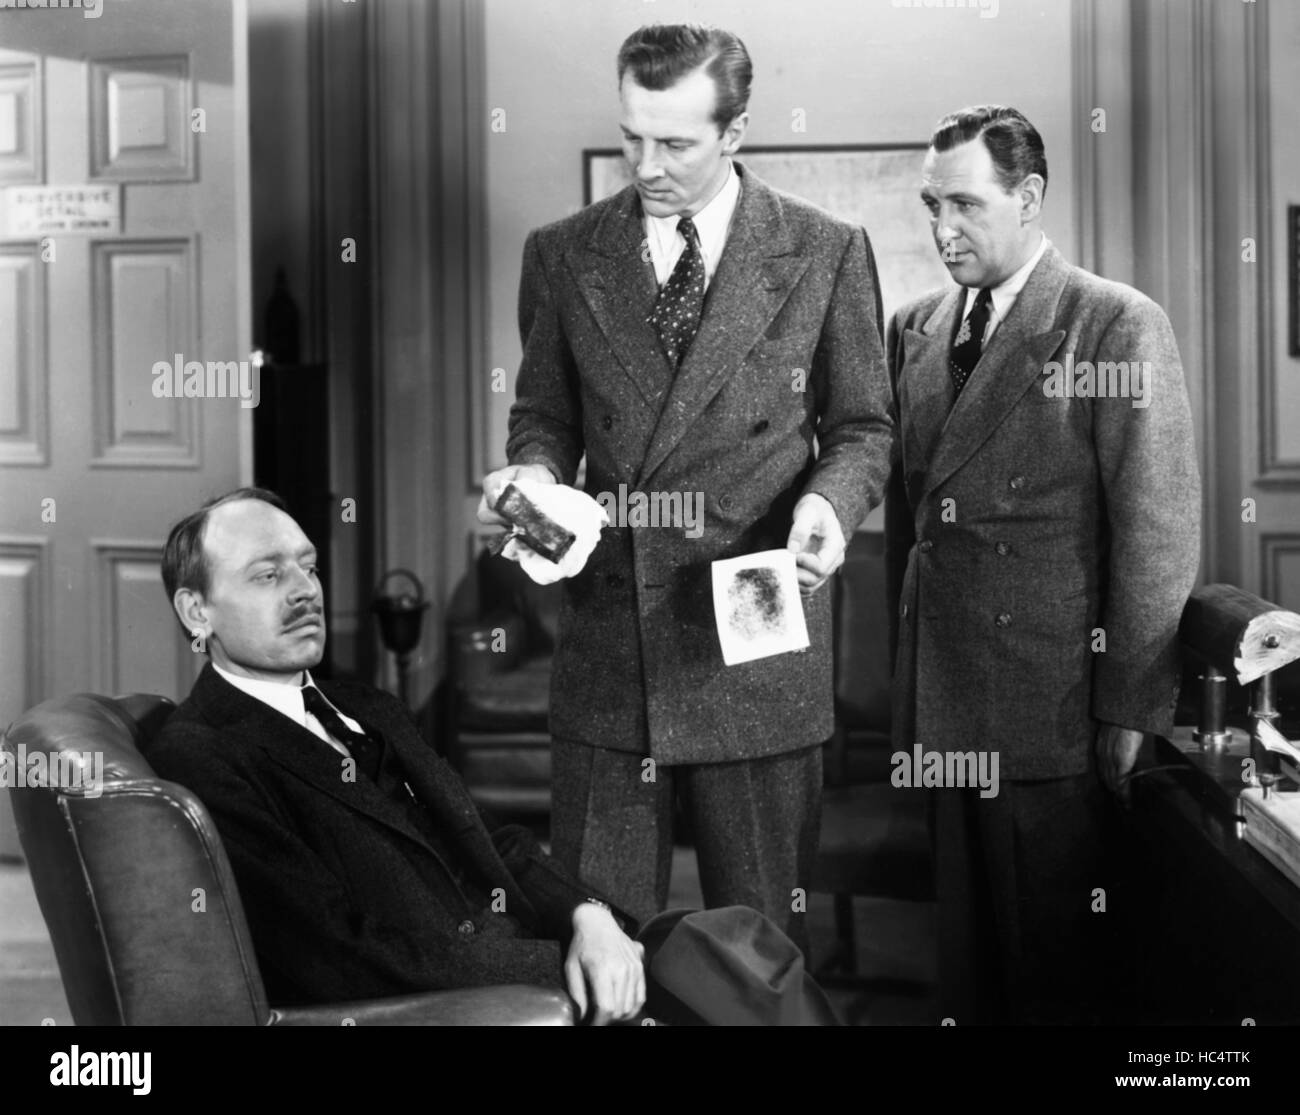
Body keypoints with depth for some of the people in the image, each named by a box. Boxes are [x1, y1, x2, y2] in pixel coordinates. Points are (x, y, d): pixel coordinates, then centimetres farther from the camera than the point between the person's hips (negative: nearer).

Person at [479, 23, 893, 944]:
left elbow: (862, 428, 6)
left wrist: (828, 501, -15)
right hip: (607, 641, 2)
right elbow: (545, 412, 14)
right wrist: (533, 470, -8)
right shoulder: (564, 254, 6)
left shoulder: (826, 253, 1)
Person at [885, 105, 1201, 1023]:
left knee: (1058, 964, 3)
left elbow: (1159, 532, -9)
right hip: (940, 706, 5)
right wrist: (908, 665, 11)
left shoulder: (1120, 326, -7)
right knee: (966, 950, 12)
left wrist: (1132, 709, -11)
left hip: (1052, 711, -5)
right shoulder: (915, 330, 12)